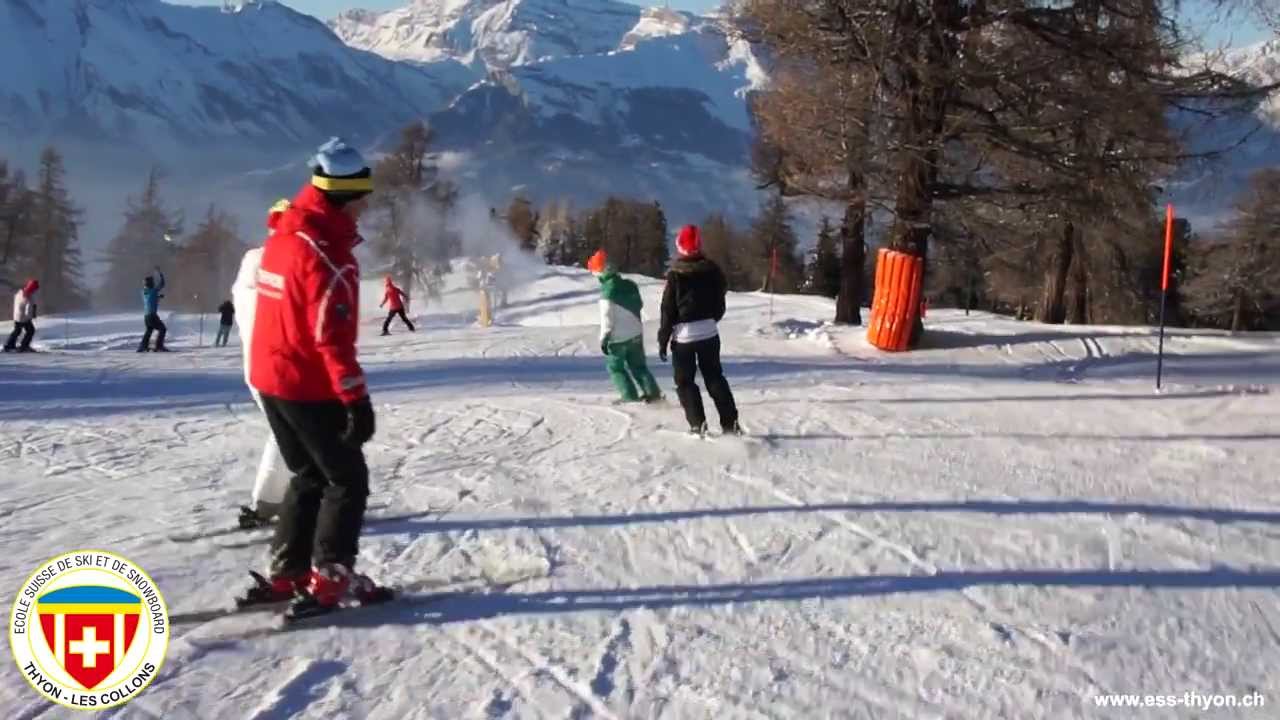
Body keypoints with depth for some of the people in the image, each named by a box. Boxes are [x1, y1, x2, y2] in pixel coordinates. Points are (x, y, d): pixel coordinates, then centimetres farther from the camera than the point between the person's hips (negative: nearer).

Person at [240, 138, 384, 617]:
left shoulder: (283, 236, 8)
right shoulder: (326, 252, -20)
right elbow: (332, 336, -24)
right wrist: (356, 398, -23)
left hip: (270, 377, 9)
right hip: (310, 386, -9)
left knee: (310, 476, 19)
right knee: (347, 480, 3)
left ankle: (286, 573, 21)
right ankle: (330, 578, 1)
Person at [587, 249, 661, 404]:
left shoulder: (607, 292, -21)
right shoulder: (630, 285, 0)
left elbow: (607, 318, -19)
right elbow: (639, 304, 14)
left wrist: (603, 339, -11)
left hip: (619, 337, -6)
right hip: (636, 333, 6)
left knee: (615, 367, 10)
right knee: (638, 365, 18)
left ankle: (630, 396, 5)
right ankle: (653, 391, 11)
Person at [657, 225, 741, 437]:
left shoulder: (675, 275, -12)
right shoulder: (712, 270, -1)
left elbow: (668, 310, -9)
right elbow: (720, 303, 8)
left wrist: (663, 340, -3)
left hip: (684, 335, -4)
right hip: (709, 332, 4)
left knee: (685, 381, 7)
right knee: (715, 377, 13)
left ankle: (698, 424, -2)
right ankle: (730, 423, 6)